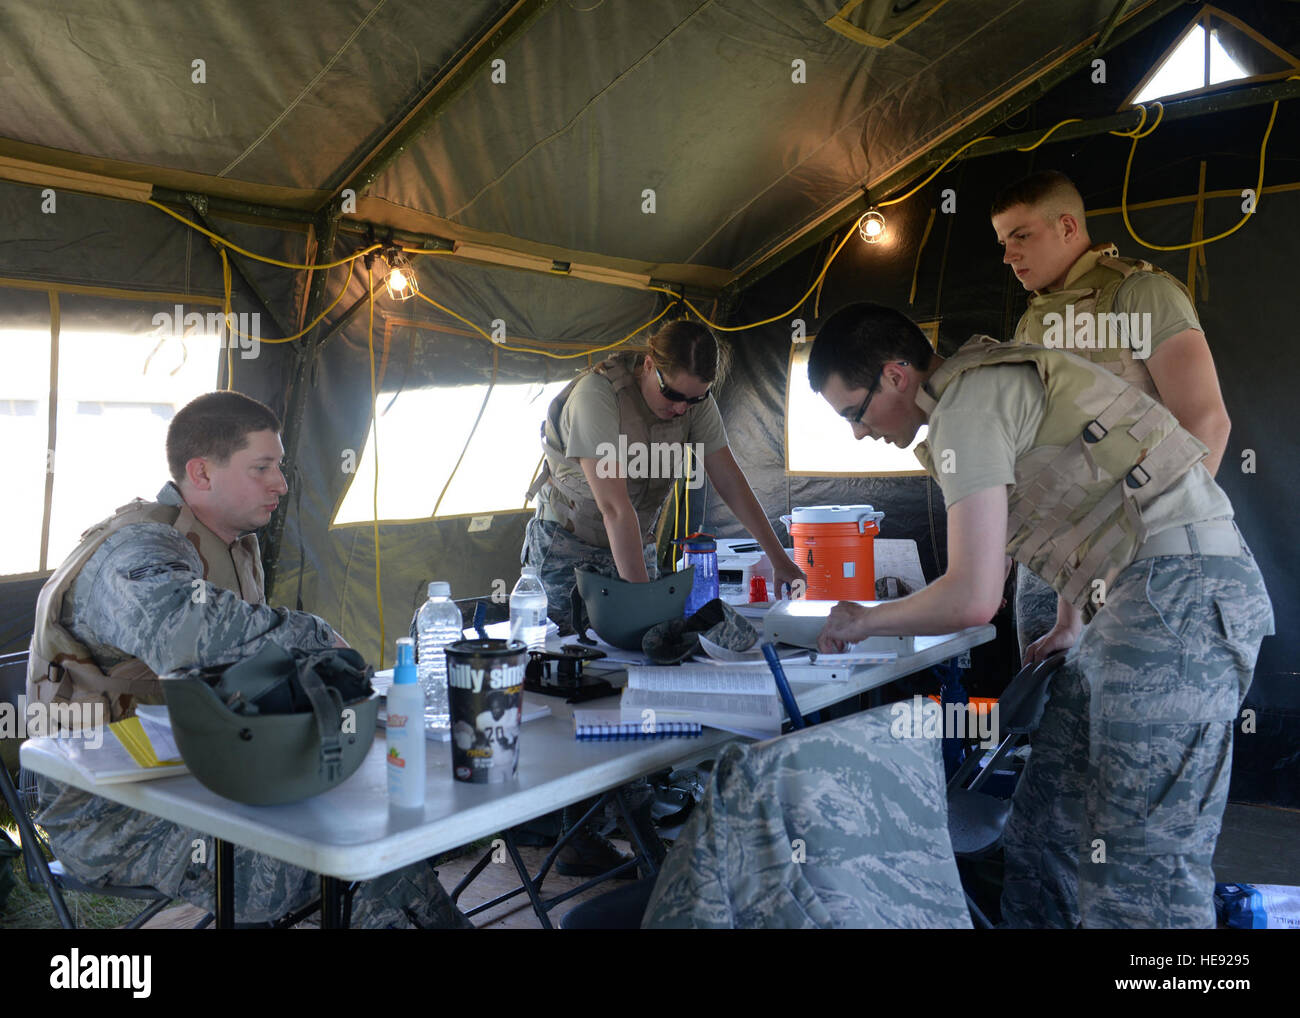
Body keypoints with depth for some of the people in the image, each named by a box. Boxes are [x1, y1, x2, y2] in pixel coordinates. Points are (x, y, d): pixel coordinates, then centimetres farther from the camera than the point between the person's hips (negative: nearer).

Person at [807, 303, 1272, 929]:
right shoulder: (988, 382, 19)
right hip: (1137, 600, 10)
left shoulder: (966, 404, -12)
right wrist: (1077, 623, 26)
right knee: (1040, 833, 9)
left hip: (1177, 588, -10)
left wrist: (863, 621, 0)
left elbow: (973, 599, -17)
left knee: (1138, 873, -10)